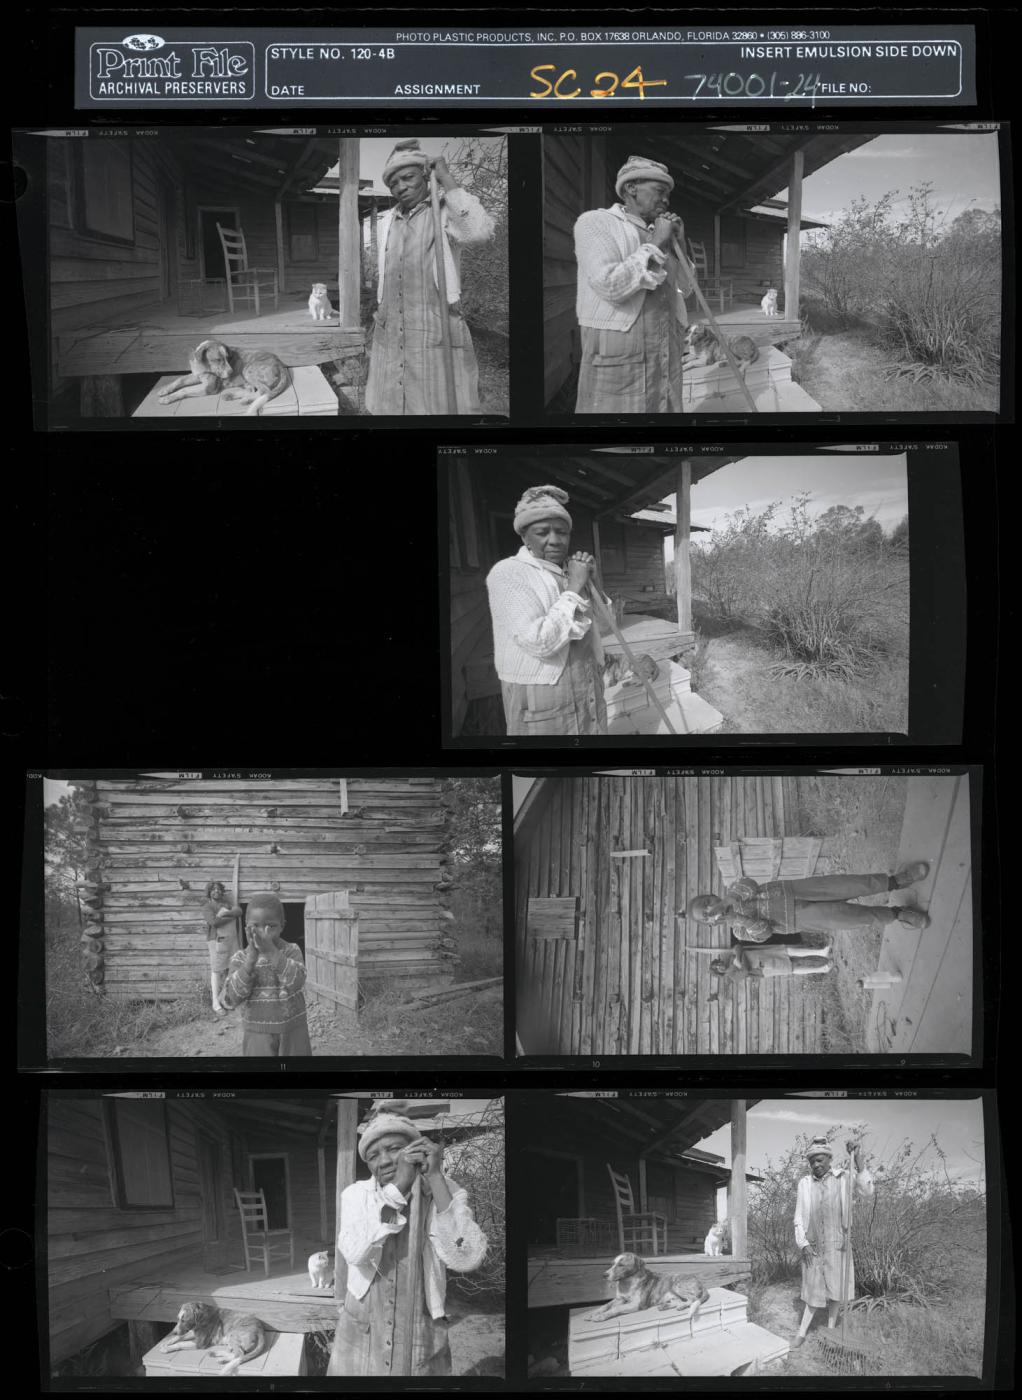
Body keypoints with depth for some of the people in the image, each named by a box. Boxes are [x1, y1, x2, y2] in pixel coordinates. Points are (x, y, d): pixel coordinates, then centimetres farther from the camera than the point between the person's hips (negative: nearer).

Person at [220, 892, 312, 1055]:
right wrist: (251, 958, -24)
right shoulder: (240, 959, -4)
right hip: (258, 1035, 0)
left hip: (293, 1032, 0)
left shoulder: (292, 951, -6)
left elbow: (295, 982, -24)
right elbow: (231, 998, -16)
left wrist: (271, 951, -30)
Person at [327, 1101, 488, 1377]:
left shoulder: (446, 1194, -6)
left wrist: (435, 1178, -23)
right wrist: (398, 1187, -25)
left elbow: (466, 1260, -23)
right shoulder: (356, 1194, -2)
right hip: (359, 1342, 1)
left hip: (421, 1348, -1)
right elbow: (354, 1253, -21)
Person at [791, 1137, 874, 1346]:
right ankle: (802, 1332, 15)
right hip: (812, 1245, 1)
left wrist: (858, 1160, -30)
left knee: (835, 1288, 7)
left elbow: (867, 1191, -21)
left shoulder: (843, 1178, -5)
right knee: (813, 1288, 6)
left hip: (837, 1244, -1)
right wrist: (802, 1243, -6)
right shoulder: (805, 1184, 0)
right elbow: (799, 1217, 4)